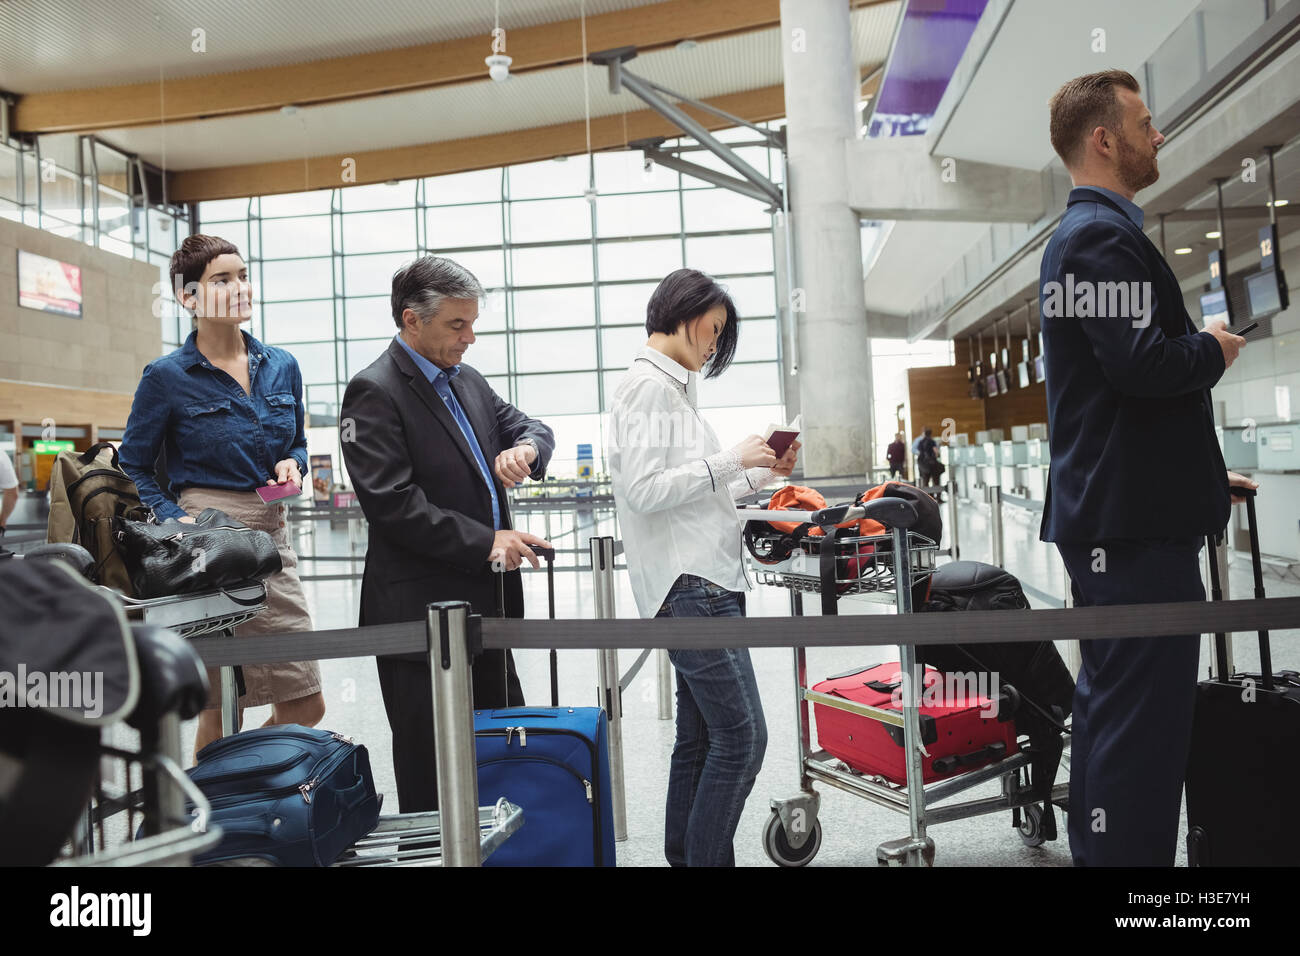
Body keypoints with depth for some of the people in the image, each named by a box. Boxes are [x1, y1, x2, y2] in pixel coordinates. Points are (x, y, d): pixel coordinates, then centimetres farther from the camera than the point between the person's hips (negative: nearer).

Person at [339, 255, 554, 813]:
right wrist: (485, 542, -19)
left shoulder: (466, 381, 13)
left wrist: (525, 448, -6)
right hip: (422, 614, -8)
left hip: (486, 603, 9)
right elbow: (392, 504, -19)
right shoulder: (374, 393, -12)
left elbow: (529, 427, 19)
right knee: (433, 777, 4)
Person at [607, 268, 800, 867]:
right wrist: (732, 460, -13)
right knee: (741, 737, -9)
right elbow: (645, 490, -18)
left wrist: (762, 473, 16)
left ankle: (684, 857, 22)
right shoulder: (649, 385, -8)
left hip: (701, 583, 10)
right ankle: (707, 859, 1)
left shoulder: (669, 386, 22)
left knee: (700, 738, 13)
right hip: (688, 586, -10)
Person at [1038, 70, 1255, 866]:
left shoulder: (1085, 232, 21)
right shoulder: (1104, 235, -13)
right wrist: (1214, 350, -4)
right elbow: (1144, 365, -25)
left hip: (1108, 512, 11)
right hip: (1136, 518, -11)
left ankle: (1101, 851, 29)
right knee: (1145, 718, -6)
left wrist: (1201, 472, 23)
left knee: (1113, 705, 18)